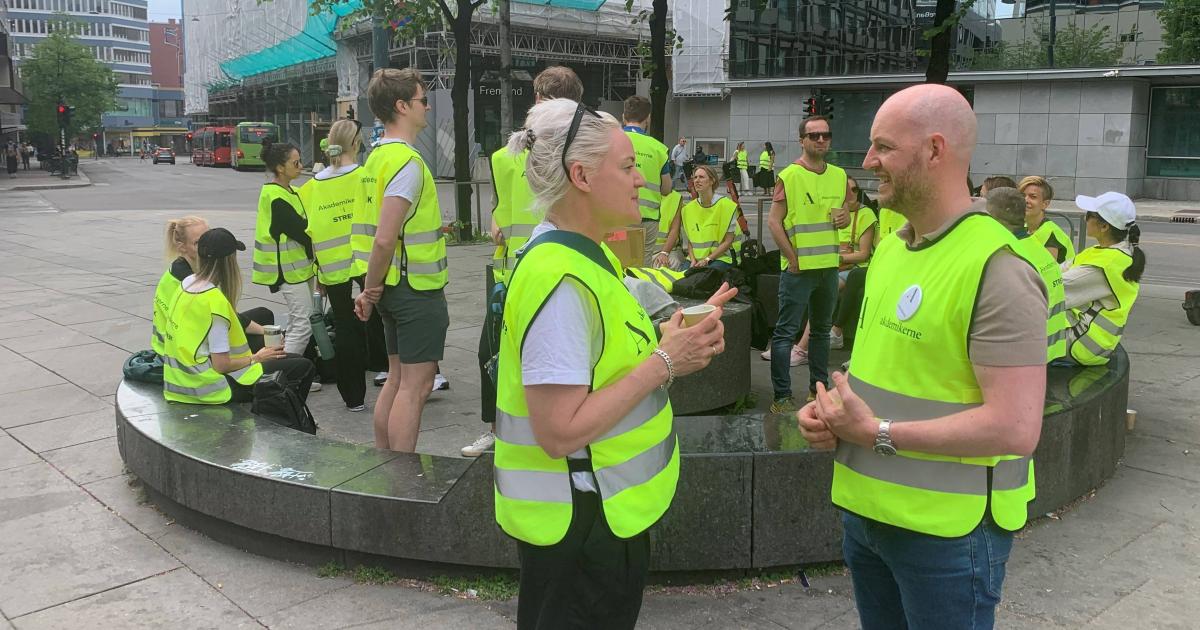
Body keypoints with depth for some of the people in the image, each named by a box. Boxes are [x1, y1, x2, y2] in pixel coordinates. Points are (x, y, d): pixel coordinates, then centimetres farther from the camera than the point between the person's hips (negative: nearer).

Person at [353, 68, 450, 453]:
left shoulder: (379, 154, 12)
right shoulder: (407, 160, -18)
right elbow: (384, 239, -25)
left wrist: (373, 290, 14)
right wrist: (373, 290, -12)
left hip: (396, 287, 10)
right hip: (418, 288, -10)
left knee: (397, 379, 17)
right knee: (415, 386, -3)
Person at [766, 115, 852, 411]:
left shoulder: (840, 176, 10)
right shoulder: (789, 176, -9)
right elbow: (774, 221, -11)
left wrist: (846, 216, -1)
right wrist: (792, 257, -15)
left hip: (829, 266, 7)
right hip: (798, 267, -7)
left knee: (822, 329, 17)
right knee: (786, 332, -4)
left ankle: (819, 388, 29)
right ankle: (781, 397, 1)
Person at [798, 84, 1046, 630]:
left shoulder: (997, 270, -20)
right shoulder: (891, 247, 7)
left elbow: (1015, 428, -25)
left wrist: (878, 432, -20)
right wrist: (831, 409, 0)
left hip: (948, 529, -7)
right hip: (865, 508, 8)